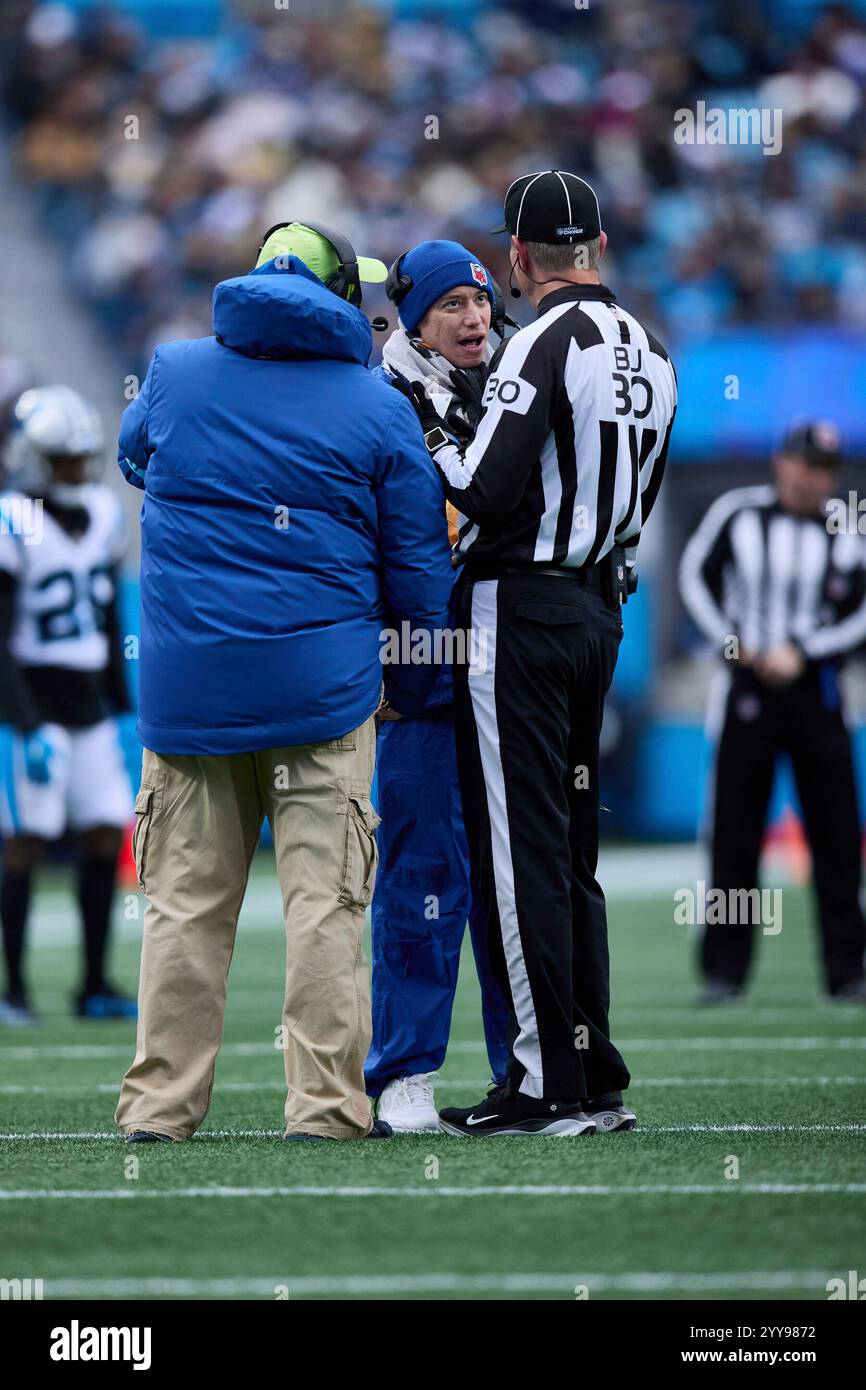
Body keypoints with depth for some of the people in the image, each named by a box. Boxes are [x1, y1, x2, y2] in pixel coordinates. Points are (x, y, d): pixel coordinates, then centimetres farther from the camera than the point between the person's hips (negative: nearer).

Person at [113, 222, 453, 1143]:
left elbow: (133, 455, 27)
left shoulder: (174, 372, 5)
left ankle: (160, 1102, 7)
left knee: (184, 898, 7)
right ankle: (325, 1105, -2)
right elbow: (418, 572, 4)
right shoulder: (379, 409, 0)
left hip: (185, 681, 2)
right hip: (322, 684, -2)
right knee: (323, 901, 0)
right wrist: (412, 689, 16)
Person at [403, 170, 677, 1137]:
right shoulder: (650, 353, 12)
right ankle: (595, 1079, 16)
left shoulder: (548, 343, -15)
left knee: (522, 849, -5)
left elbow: (485, 493, -19)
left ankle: (547, 1086, -6)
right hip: (601, 607, 8)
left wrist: (429, 433, -2)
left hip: (522, 610, -8)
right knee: (570, 847, 14)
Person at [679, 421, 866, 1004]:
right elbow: (697, 575, 8)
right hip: (748, 687, -1)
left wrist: (801, 653, -10)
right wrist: (732, 643, -1)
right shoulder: (738, 514, -1)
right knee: (734, 830, -2)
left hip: (815, 688, 1)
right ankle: (724, 970, 3)